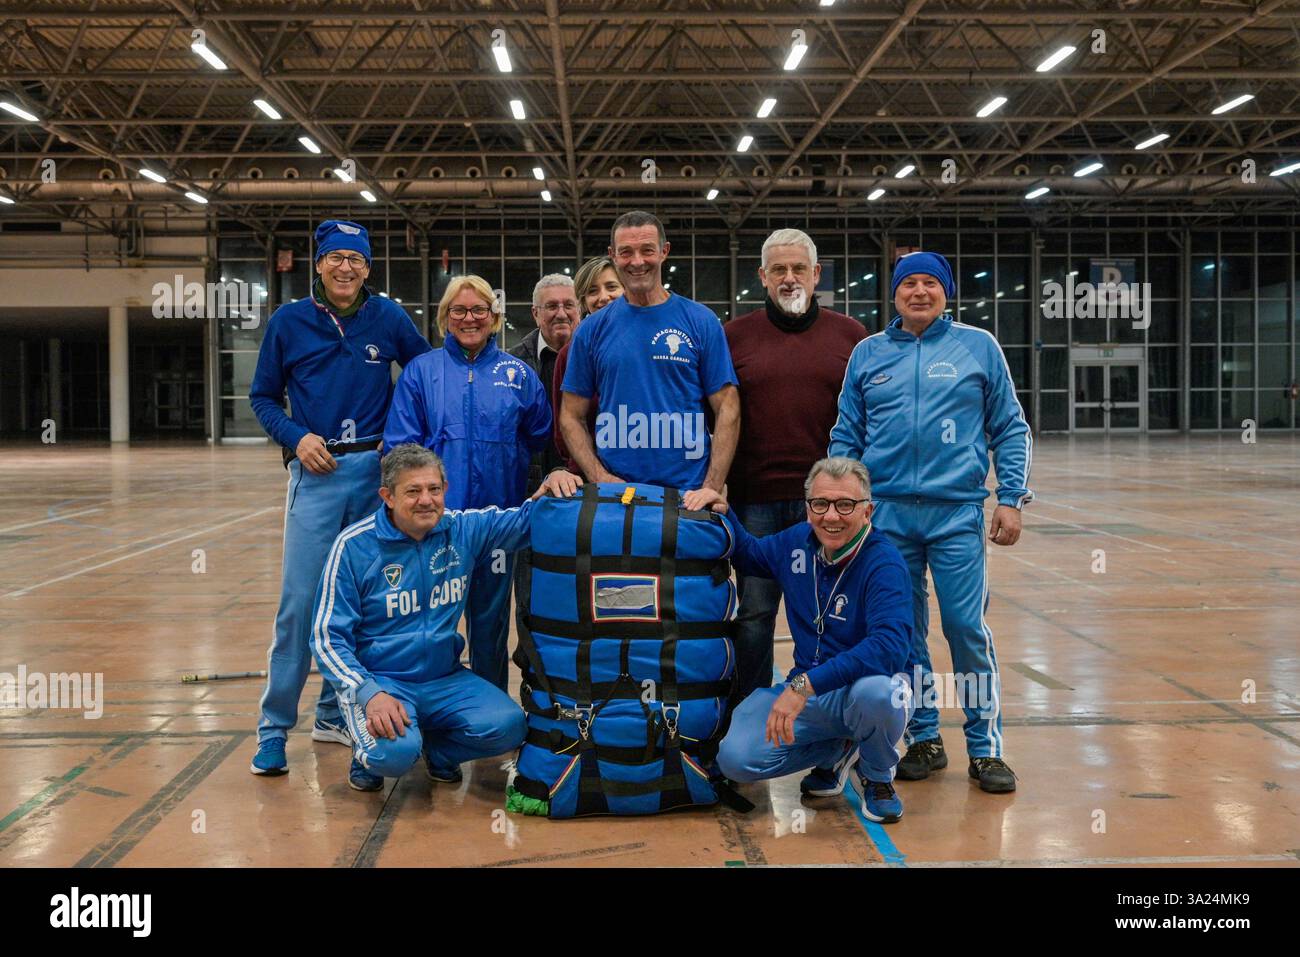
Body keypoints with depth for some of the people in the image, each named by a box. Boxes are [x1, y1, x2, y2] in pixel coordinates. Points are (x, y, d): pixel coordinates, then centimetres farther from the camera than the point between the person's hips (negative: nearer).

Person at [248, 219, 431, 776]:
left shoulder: (388, 319, 5)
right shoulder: (289, 322, 4)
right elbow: (263, 396, 10)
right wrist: (296, 437, -7)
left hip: (377, 471, 2)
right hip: (316, 473, -2)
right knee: (300, 601, -7)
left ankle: (335, 714, 22)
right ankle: (274, 729, 1)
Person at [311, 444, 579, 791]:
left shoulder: (465, 529, 1)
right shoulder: (354, 545, -9)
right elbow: (327, 636, -9)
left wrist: (551, 485, -17)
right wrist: (370, 694, -24)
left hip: (446, 678, 4)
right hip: (379, 680, -4)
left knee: (508, 726, -22)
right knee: (395, 752, -33)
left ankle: (437, 748, 10)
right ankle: (368, 753, 6)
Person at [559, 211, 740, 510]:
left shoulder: (701, 322, 2)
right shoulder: (592, 330, 6)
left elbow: (727, 410, -1)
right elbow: (571, 416, 7)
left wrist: (711, 487, -11)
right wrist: (600, 478, -8)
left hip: (690, 495, -1)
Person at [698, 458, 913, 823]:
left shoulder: (884, 564, -19)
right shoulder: (797, 542, 1)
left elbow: (890, 646, -34)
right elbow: (748, 554, 24)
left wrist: (805, 683, -38)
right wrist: (721, 512, 3)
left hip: (864, 685, -5)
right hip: (804, 692, 5)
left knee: (876, 693, -41)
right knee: (735, 758, -16)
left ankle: (877, 776, -4)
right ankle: (839, 752, 13)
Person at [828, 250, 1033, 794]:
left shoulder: (979, 347, 7)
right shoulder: (867, 353, 11)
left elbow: (1010, 428, 7)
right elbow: (846, 436, 13)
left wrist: (1012, 499, -1)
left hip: (957, 511, -2)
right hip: (887, 513, 2)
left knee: (967, 628, -5)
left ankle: (985, 748, 7)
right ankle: (924, 740, 20)